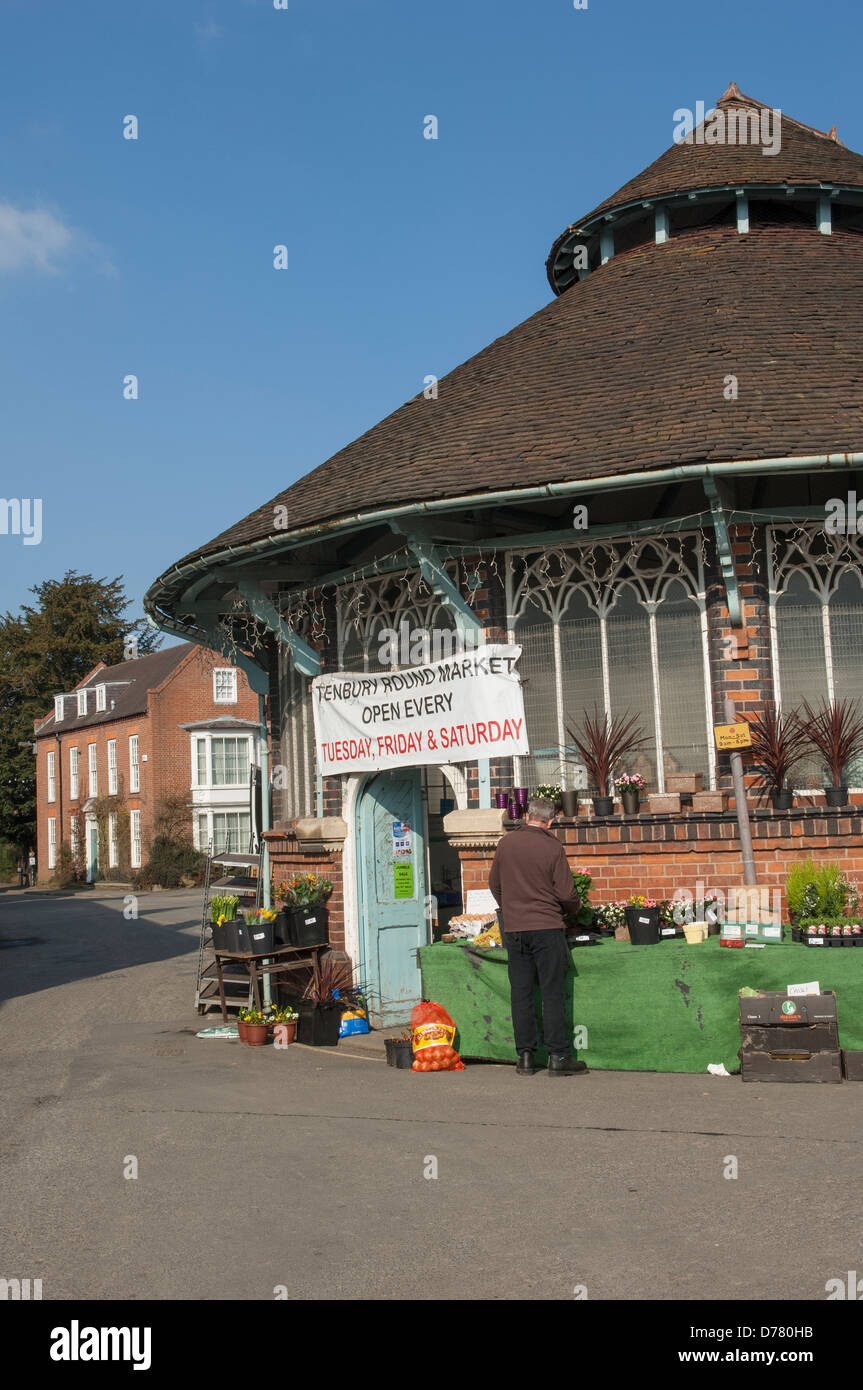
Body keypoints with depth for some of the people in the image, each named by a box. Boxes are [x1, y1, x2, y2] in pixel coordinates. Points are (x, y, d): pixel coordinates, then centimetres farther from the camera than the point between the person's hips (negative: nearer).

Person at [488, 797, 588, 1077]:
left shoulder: (506, 843, 3)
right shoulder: (552, 847, -8)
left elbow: (494, 884, 12)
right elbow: (565, 894, -8)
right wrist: (576, 906, 13)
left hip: (513, 929, 3)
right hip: (547, 928, -3)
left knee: (521, 994, 8)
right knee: (553, 993, 2)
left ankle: (525, 1057, 10)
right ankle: (558, 1057, 3)